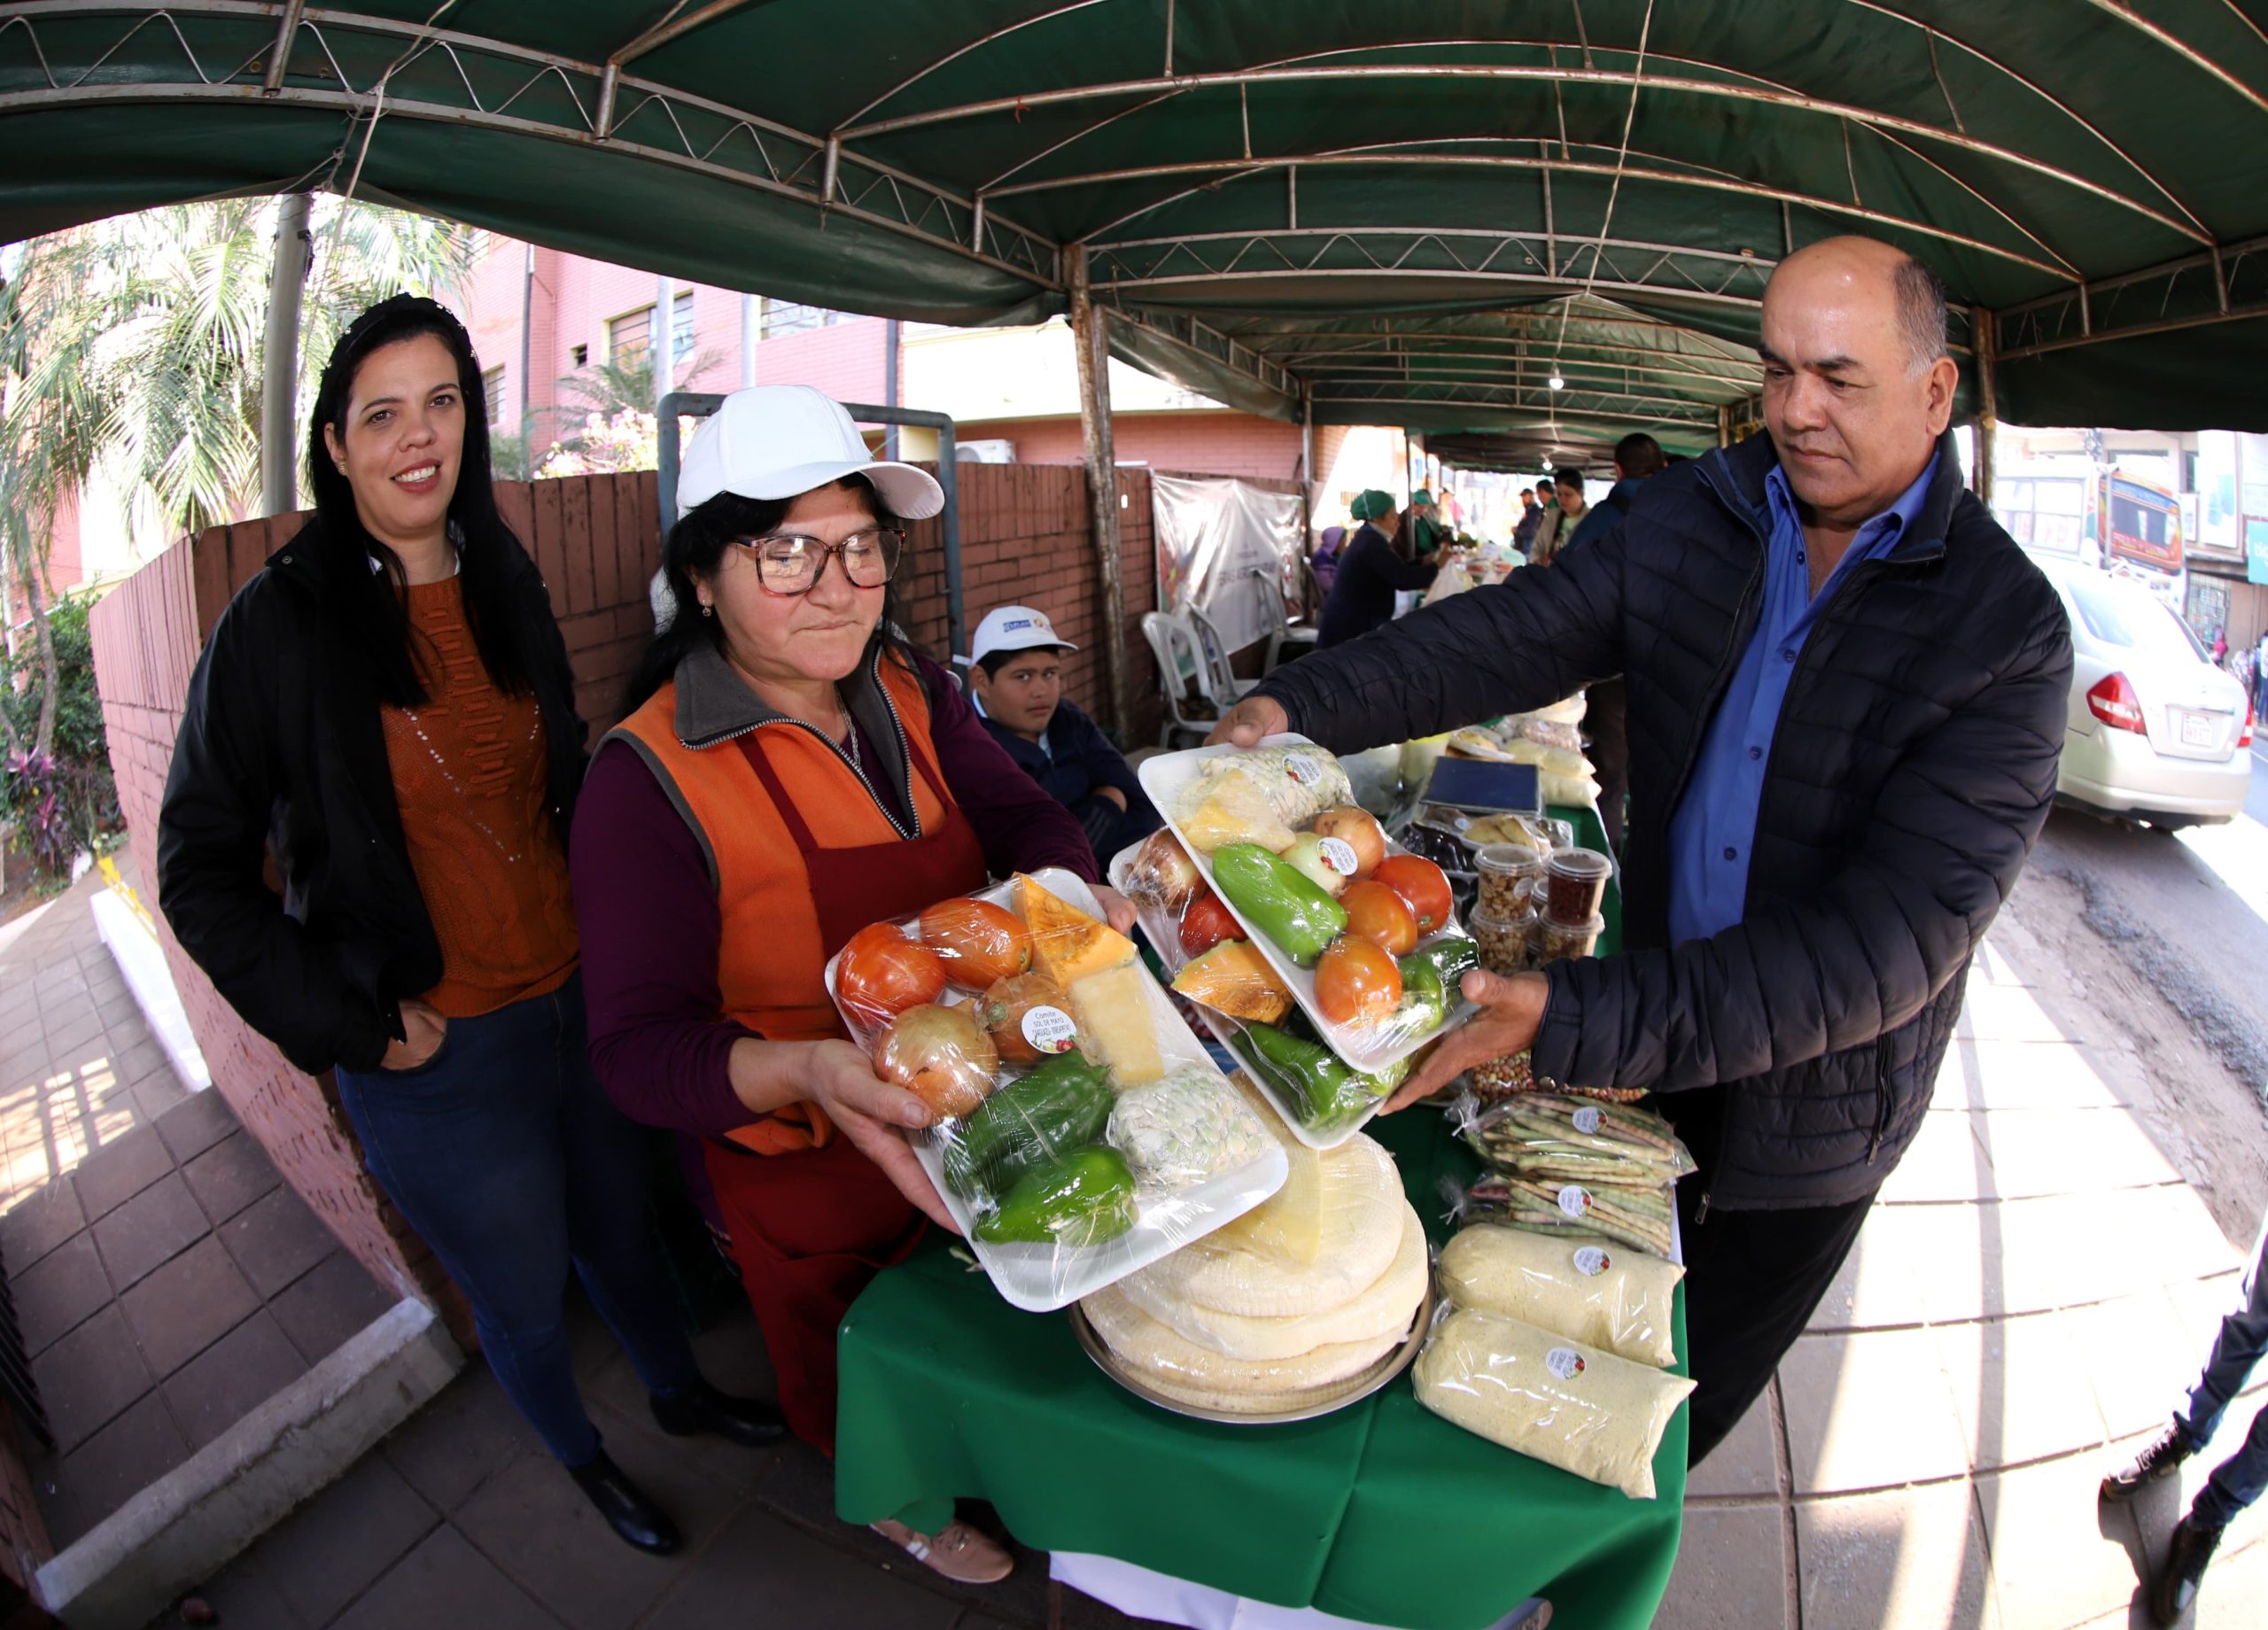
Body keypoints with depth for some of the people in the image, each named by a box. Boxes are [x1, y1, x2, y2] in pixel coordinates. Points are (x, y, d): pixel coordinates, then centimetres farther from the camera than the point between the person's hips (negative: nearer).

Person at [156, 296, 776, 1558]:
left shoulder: (506, 584, 2)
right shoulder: (279, 624, -13)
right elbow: (201, 871, -8)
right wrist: (353, 1024, -14)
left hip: (582, 998, 4)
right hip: (437, 1055, -4)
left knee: (621, 1229, 25)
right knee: (525, 1298, 18)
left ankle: (681, 1389, 53)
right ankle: (582, 1453, 47)